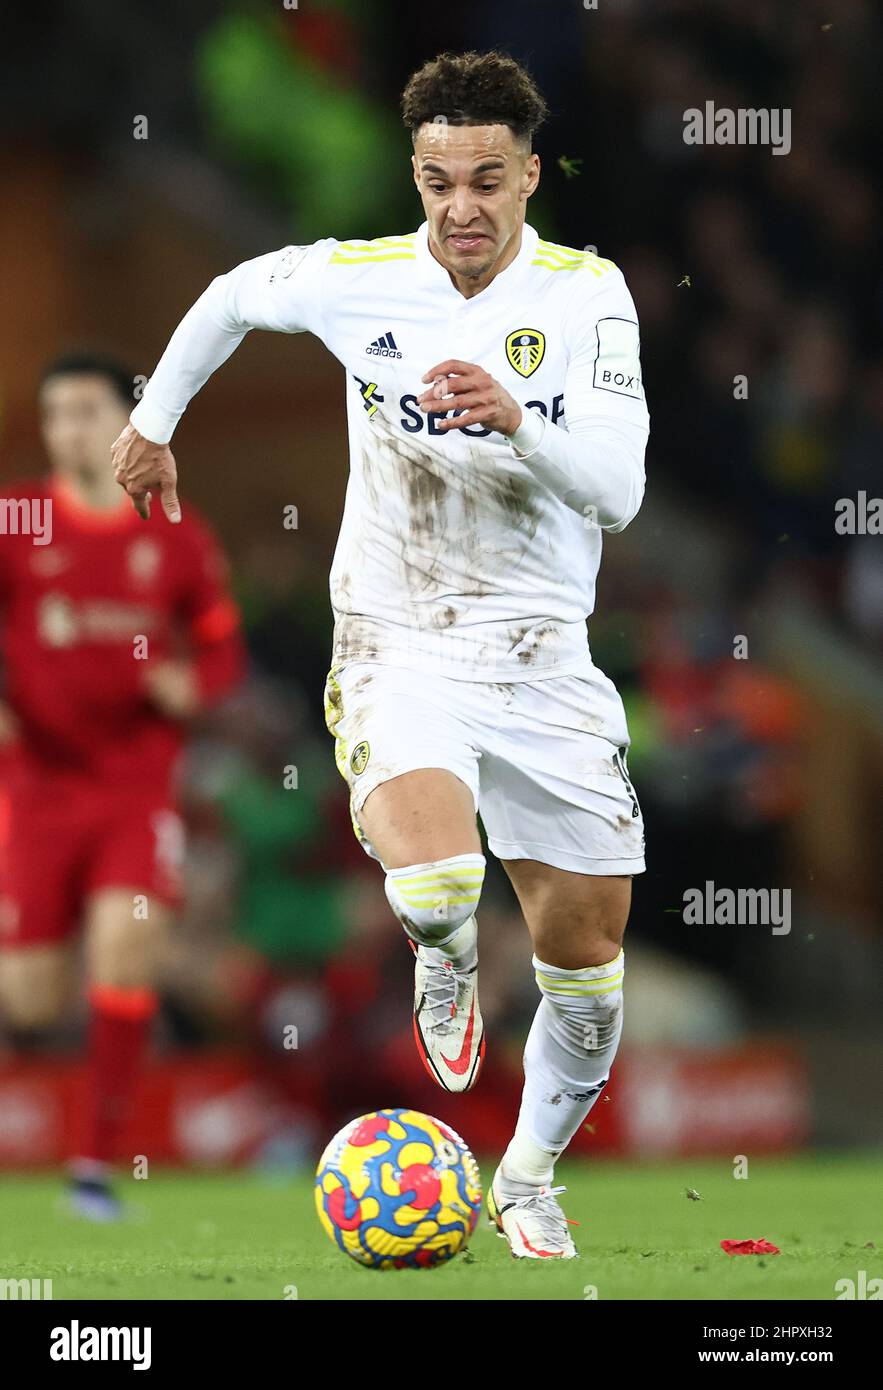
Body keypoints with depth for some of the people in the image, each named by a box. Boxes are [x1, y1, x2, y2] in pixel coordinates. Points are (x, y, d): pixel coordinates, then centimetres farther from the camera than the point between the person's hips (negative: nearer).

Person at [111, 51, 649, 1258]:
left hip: (543, 659, 2)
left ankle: (531, 1176, 31)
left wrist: (518, 419, -32)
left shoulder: (587, 293, -6)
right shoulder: (359, 281, -5)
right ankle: (444, 967, 9)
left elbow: (619, 489, -15)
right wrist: (154, 418, 24)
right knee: (433, 881, -31)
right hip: (398, 648, -2)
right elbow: (231, 298, 17)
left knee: (588, 956, 4)